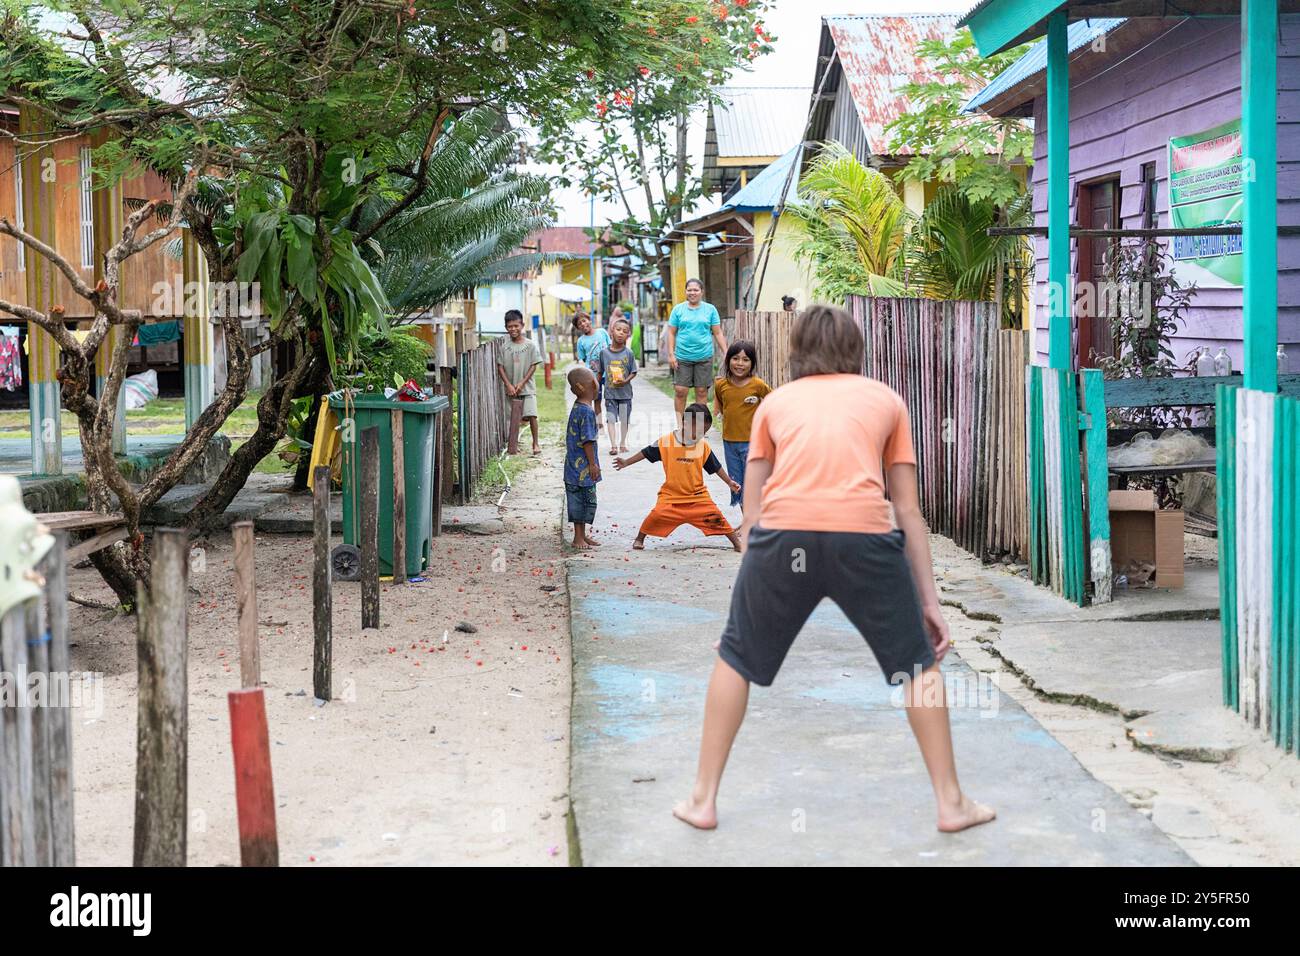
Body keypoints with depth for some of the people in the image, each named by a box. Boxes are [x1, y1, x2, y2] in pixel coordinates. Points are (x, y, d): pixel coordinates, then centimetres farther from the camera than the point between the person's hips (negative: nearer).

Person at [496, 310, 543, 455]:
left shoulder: (531, 345, -4)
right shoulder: (504, 346, 0)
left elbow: (533, 366, -4)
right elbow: (500, 367, 1)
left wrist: (521, 383, -10)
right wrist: (508, 385, -9)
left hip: (527, 387, -2)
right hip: (510, 388, 2)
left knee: (531, 415, -11)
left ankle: (535, 443, 1)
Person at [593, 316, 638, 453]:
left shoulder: (628, 353, -6)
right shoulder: (604, 352, -3)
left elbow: (634, 372, -1)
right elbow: (600, 372, 7)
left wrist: (625, 381, -18)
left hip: (625, 392, 0)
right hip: (610, 392, 0)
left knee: (624, 419, 10)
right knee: (611, 419, -3)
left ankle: (623, 444, 23)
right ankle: (613, 445, -3)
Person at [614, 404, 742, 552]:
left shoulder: (703, 445, -3)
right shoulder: (666, 442, -10)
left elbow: (715, 467, 8)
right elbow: (646, 453, 1)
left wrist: (729, 482, 7)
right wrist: (626, 462, 3)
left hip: (697, 496, 1)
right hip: (671, 494, -1)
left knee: (715, 516, -9)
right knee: (657, 514, -19)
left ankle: (737, 543, 6)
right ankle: (639, 539, 7)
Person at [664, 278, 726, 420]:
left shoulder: (710, 309, 6)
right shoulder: (678, 309, 5)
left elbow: (718, 333, 7)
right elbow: (671, 333, 5)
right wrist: (671, 354, -4)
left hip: (704, 357, 0)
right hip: (682, 357, 0)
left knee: (702, 391, 3)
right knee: (680, 390, -5)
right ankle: (680, 422, 7)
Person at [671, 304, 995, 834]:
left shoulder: (776, 401, 26)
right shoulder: (886, 399, 25)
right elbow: (907, 510, 21)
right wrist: (930, 602, 23)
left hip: (784, 532, 1)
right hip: (864, 534, 0)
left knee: (736, 656, 21)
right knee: (915, 662, 20)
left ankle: (702, 800, 25)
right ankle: (951, 802, 25)